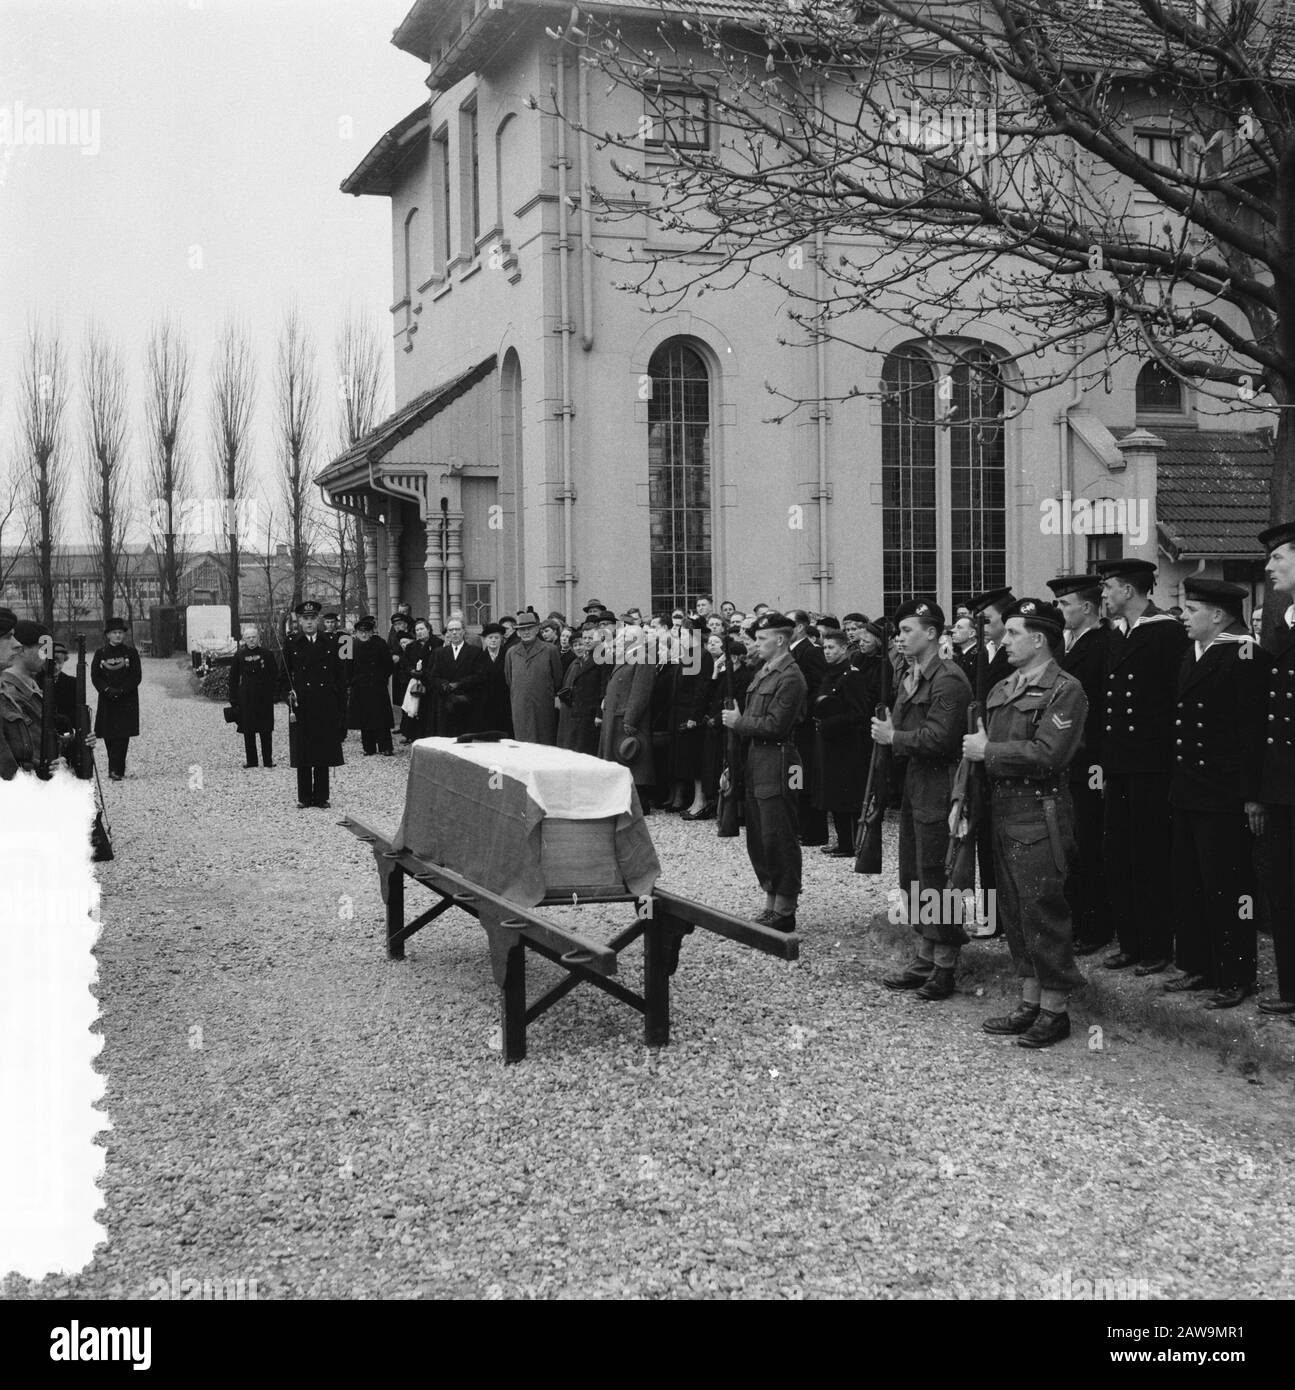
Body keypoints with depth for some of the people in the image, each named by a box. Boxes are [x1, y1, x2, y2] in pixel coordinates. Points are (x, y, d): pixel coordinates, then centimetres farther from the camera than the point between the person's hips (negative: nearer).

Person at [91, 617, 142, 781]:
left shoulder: (131, 653, 4)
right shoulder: (100, 654, 8)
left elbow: (136, 677, -2)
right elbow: (95, 677, 2)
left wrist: (121, 691, -15)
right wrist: (108, 690, -14)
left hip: (127, 701, -2)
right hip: (107, 701, 2)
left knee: (122, 736, -11)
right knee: (109, 736, 2)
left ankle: (115, 770, -14)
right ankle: (117, 768, 15)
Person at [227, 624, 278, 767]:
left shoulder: (267, 655, 2)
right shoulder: (239, 656, 3)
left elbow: (275, 676, 5)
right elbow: (233, 679, 6)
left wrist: (275, 694, -4)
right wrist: (233, 700, 1)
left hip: (264, 697, 0)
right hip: (246, 697, 1)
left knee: (266, 730, 1)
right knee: (248, 731, 3)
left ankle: (268, 759, 6)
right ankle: (250, 760, 9)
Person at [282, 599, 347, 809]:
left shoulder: (330, 644, 8)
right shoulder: (291, 645, 4)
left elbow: (340, 679, 8)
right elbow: (284, 676, 6)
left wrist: (341, 709, 2)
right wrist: (289, 693, -12)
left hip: (326, 707, 1)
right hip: (302, 707, -1)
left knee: (324, 755, 4)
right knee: (303, 755, 3)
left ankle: (321, 797, 12)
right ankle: (304, 797, 12)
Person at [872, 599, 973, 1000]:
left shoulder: (949, 680, -15)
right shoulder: (910, 678, 15)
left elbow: (939, 737, -21)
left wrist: (894, 737, -14)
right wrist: (887, 732, 0)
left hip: (937, 790, -10)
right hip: (911, 786, 10)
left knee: (935, 878, -4)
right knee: (913, 877, 14)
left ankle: (946, 967, 5)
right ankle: (925, 958, 24)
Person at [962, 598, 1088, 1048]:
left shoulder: (1065, 691, -10)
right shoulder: (1002, 689, 16)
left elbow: (1047, 754, -20)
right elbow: (982, 743, 18)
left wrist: (988, 751, -14)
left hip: (1039, 817, -8)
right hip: (1003, 812, 8)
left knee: (1042, 912, -3)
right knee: (1013, 912, 13)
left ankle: (1054, 1010, 8)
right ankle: (1030, 1002, 24)